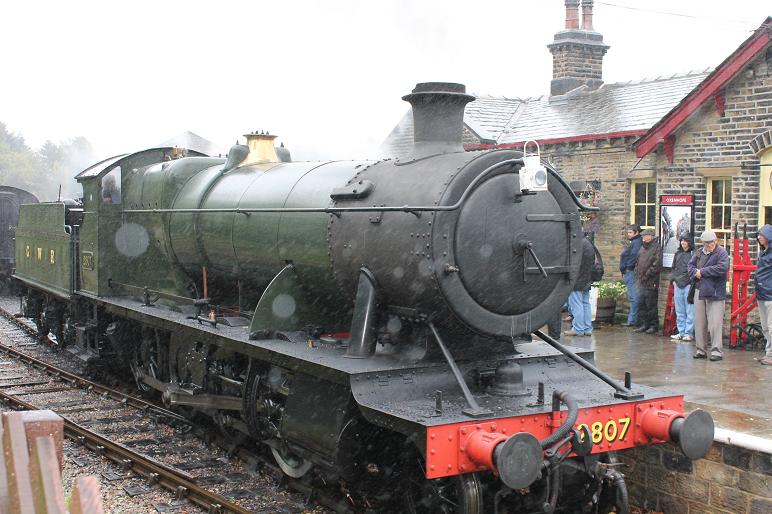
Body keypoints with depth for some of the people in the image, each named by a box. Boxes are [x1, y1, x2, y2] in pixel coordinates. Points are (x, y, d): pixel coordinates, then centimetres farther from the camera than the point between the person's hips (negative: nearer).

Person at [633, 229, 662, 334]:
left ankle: (653, 325, 6)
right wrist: (637, 274, 11)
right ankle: (643, 324, 17)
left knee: (651, 305, -2)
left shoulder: (657, 248, -9)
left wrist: (646, 275, -14)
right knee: (641, 303, 9)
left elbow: (656, 265, -16)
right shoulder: (643, 247, 16)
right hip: (641, 282, 8)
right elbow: (638, 262, 24)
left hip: (650, 283, -8)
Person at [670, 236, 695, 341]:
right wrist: (673, 279, 10)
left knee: (690, 311, -3)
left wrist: (692, 282, -13)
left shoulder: (694, 254, -5)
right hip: (678, 285, 7)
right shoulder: (677, 254, 15)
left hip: (689, 285, -7)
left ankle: (689, 333, 1)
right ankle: (681, 332, 18)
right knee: (679, 311, 11)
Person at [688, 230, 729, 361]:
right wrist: (695, 273, -8)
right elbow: (691, 265, 16)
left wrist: (702, 272, -15)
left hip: (715, 293, -6)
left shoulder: (721, 253, -8)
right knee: (699, 322, 10)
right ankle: (700, 349, 19)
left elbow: (723, 268, -21)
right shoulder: (699, 253, 10)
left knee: (715, 323, -7)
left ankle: (717, 351, 0)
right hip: (700, 291, 6)